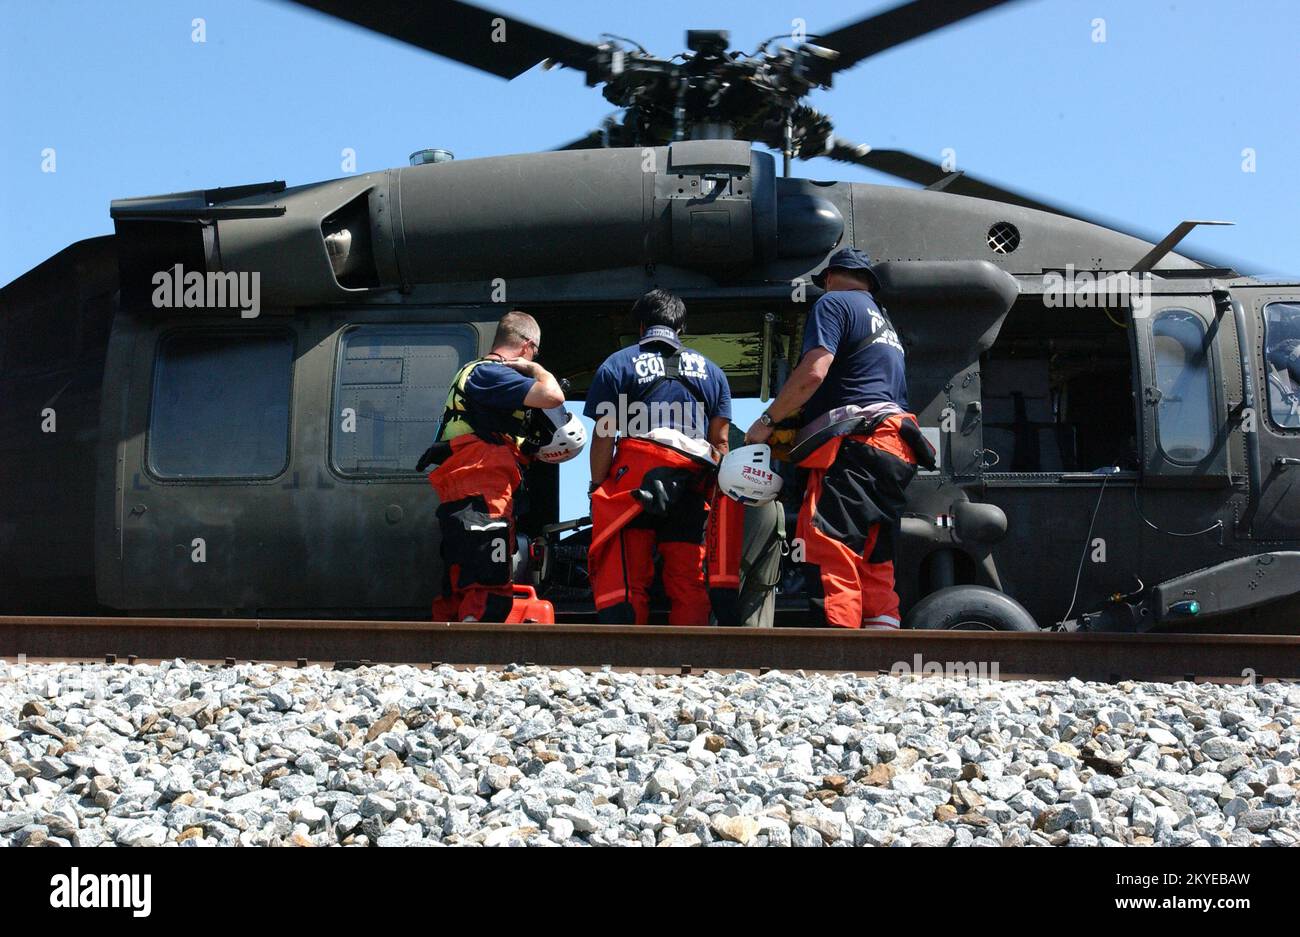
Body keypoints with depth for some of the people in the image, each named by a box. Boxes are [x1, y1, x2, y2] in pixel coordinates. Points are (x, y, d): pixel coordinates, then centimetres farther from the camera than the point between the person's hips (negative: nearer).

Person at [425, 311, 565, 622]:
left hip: (459, 500, 11)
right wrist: (535, 368, -2)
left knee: (457, 595, 11)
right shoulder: (489, 373, -9)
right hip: (481, 500, -11)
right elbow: (553, 396, -21)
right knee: (490, 596, -15)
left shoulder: (473, 371, 24)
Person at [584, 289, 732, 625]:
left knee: (624, 584, -2)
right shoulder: (711, 371, 20)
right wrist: (713, 493, 19)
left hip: (633, 481, -3)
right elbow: (720, 442, 15)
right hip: (692, 492, 3)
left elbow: (604, 437, 2)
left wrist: (597, 489, 5)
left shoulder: (616, 365, 10)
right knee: (690, 586, 7)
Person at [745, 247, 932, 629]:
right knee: (875, 572, 8)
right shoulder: (885, 322, 32)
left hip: (852, 447, -9)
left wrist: (768, 420, -2)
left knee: (829, 562, -17)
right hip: (894, 449, 9)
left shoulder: (833, 304, 4)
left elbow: (813, 372, -12)